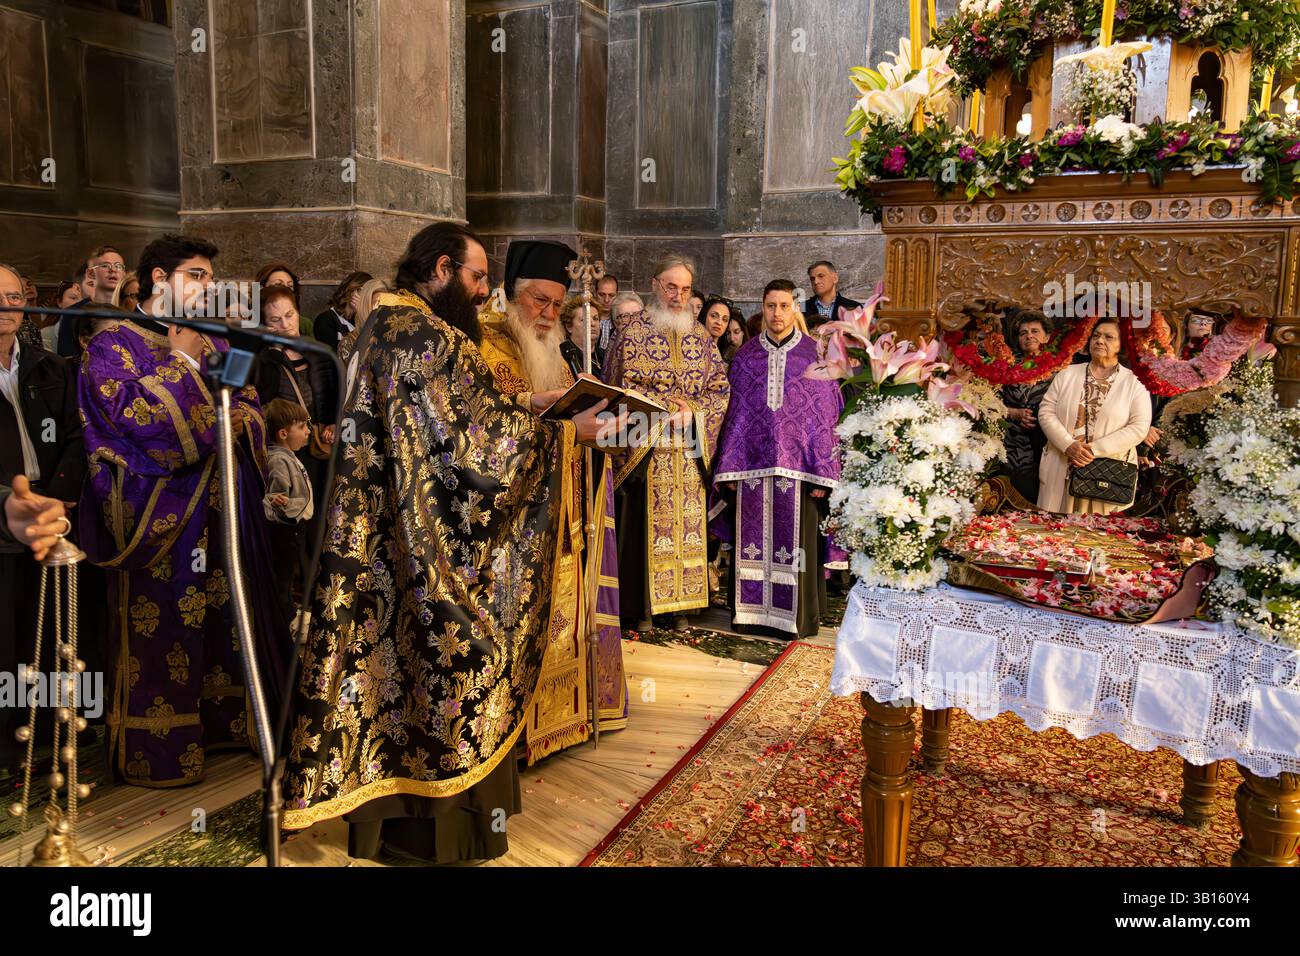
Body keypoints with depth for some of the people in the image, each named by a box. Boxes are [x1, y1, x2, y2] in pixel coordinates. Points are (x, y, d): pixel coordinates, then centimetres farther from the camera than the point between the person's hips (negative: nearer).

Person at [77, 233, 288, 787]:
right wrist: (182, 362, -10)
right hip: (157, 510, -6)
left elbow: (247, 405, 15)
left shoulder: (210, 343, 18)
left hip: (216, 509, 6)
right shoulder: (113, 342, -1)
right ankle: (156, 750, 9)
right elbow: (132, 413, -17)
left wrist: (232, 420, -7)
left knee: (218, 616, 9)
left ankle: (217, 722, 22)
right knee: (160, 626, -2)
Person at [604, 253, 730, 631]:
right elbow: (622, 386, -3)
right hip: (646, 449, -3)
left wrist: (691, 411, -5)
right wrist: (668, 405, -11)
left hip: (690, 449, 4)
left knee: (688, 525, 3)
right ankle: (641, 607, 5)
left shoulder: (700, 335, 13)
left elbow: (719, 387, 12)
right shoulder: (633, 331, 2)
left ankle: (681, 604, 12)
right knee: (647, 525, -3)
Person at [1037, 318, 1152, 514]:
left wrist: (1094, 449, -17)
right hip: (1060, 472, 2)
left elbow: (1139, 427, -8)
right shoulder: (1067, 375, 7)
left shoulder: (1134, 383, 1)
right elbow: (1045, 412, 0)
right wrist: (1068, 445, -15)